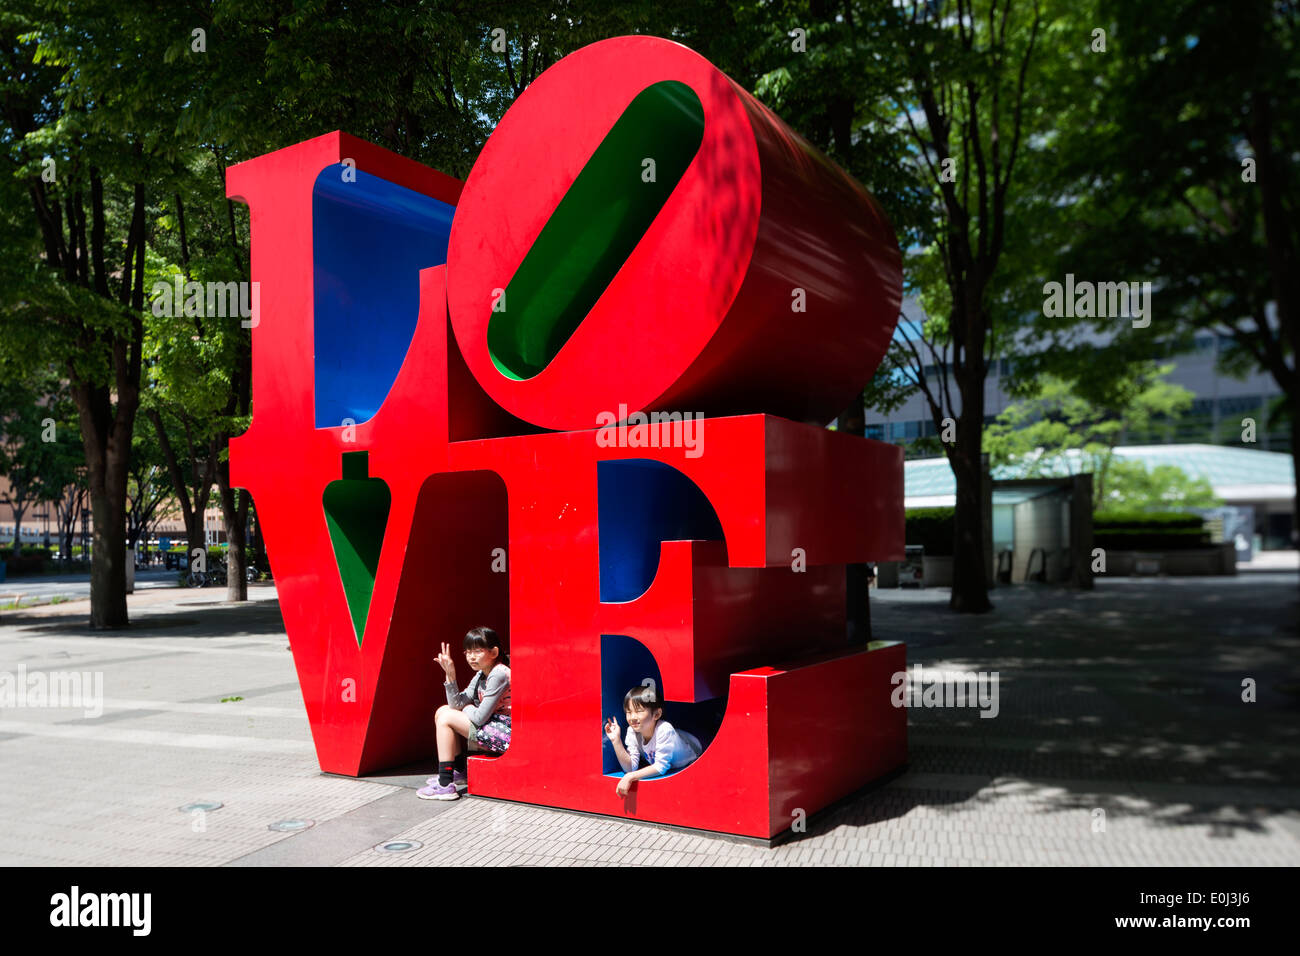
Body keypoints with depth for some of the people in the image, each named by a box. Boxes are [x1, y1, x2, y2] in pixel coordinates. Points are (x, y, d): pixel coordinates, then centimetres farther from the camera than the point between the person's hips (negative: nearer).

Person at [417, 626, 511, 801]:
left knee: (446, 718, -11)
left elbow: (480, 718, -22)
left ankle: (445, 786, -10)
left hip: (505, 734, -10)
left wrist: (467, 708, 0)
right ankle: (460, 770, 21)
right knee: (442, 711, 13)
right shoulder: (480, 675, 9)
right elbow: (457, 704, 3)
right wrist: (450, 674, -6)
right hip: (492, 727, 10)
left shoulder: (499, 675, -21)